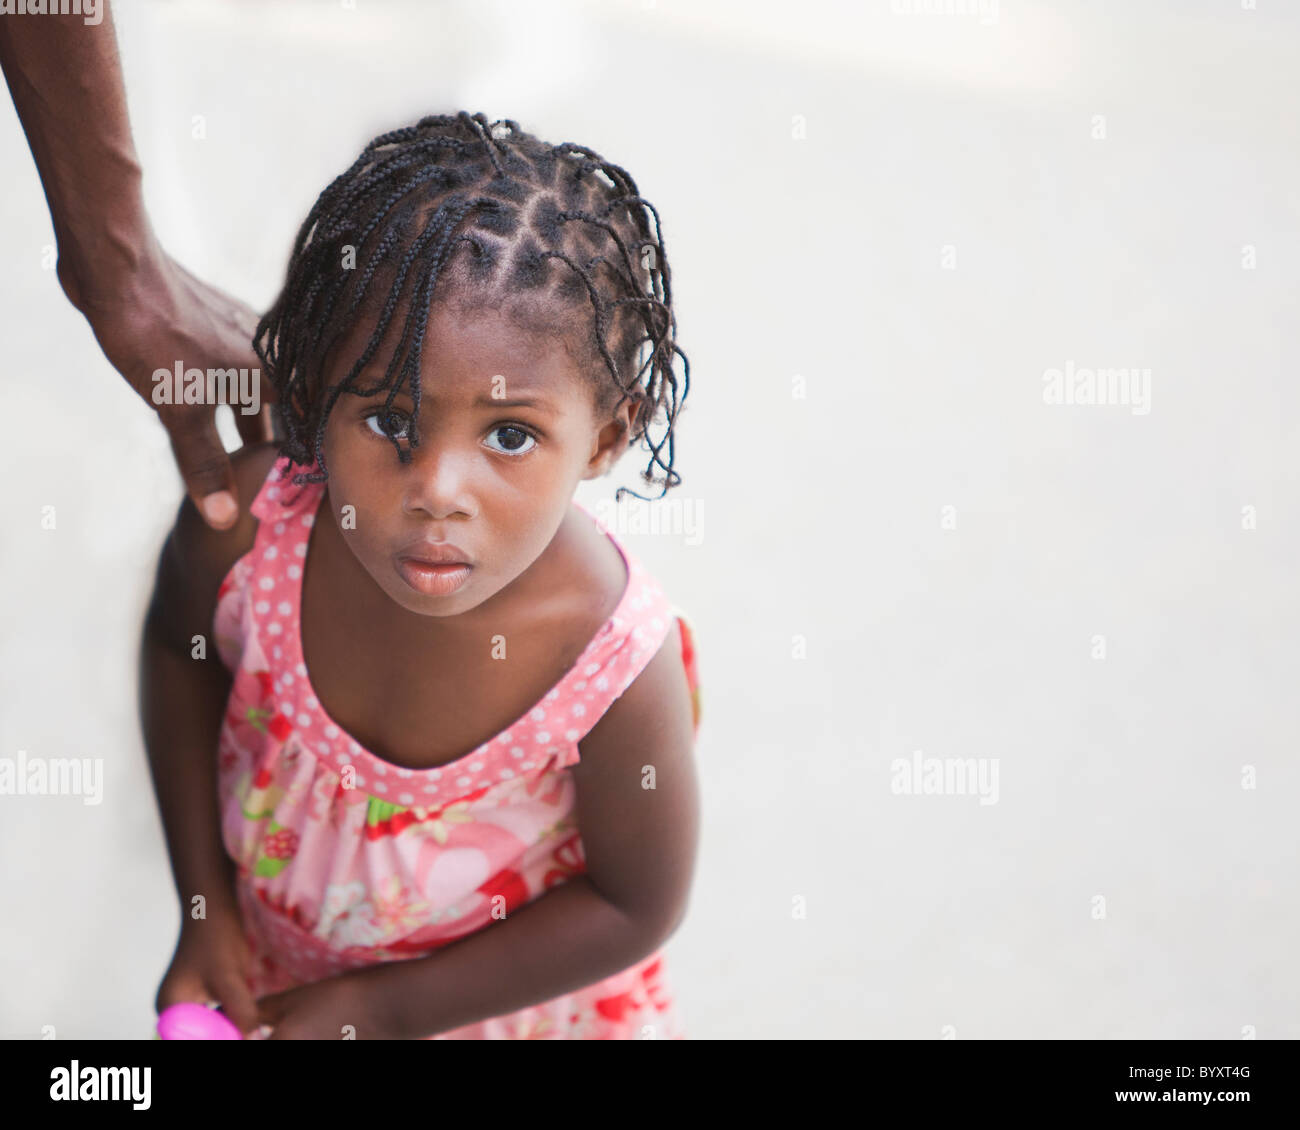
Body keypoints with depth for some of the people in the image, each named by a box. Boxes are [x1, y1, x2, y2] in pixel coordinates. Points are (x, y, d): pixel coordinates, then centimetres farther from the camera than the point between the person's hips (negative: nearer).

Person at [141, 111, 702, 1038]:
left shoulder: (621, 666, -36)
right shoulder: (244, 527, -29)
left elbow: (639, 907, -19)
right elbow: (179, 647, -6)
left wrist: (387, 1007, -17)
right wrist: (203, 907, -6)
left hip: (513, 999, -2)